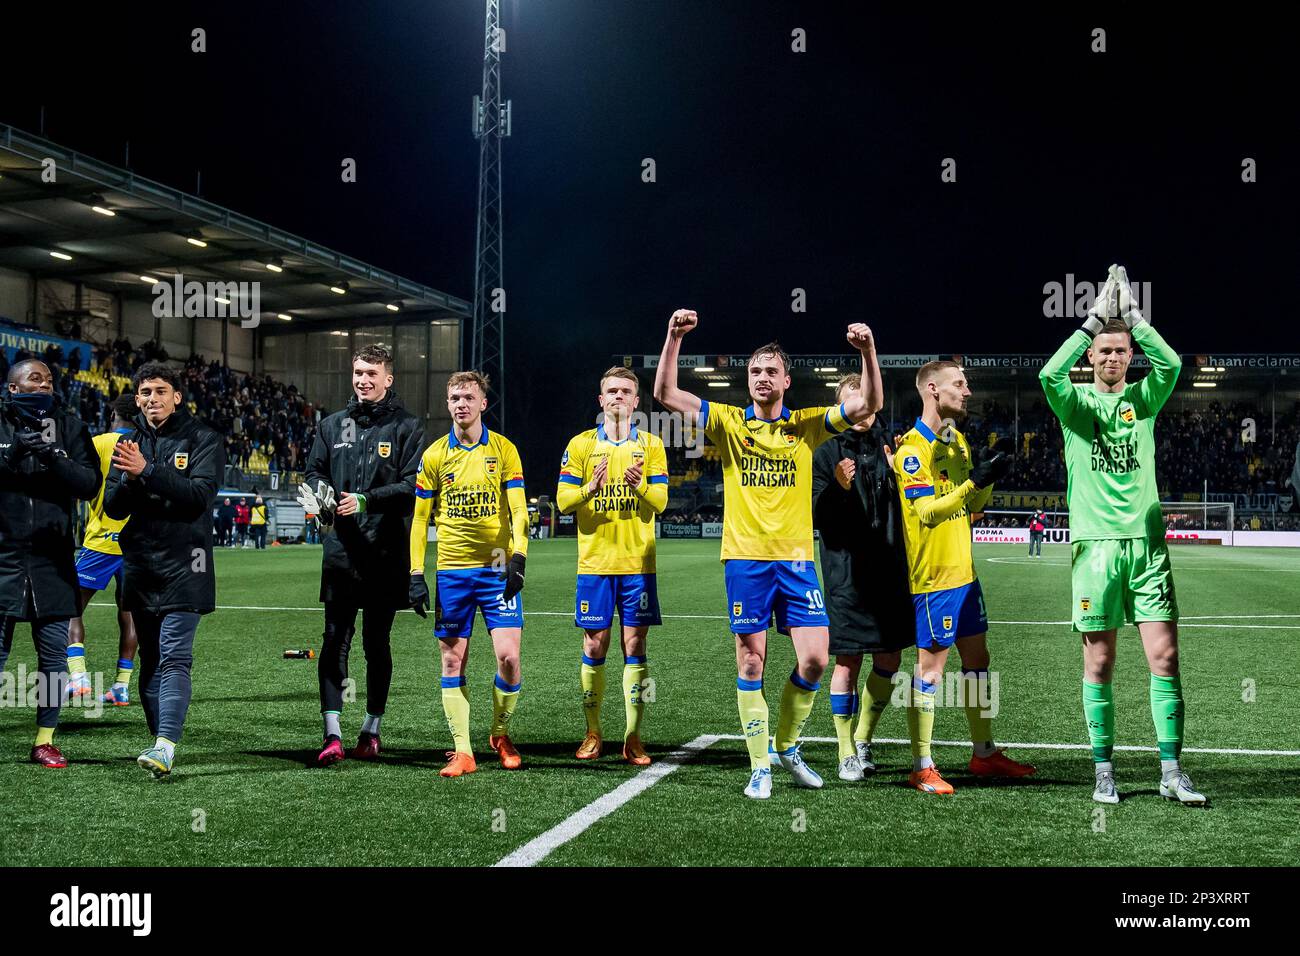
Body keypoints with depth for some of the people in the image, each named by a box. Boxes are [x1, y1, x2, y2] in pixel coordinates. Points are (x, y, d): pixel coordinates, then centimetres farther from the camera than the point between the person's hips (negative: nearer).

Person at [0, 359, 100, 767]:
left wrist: (54, 458, -18)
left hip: (52, 558, 2)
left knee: (54, 651, 3)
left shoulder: (68, 428, 7)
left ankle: (45, 739, 12)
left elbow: (90, 485, -3)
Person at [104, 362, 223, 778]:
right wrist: (129, 478, -13)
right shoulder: (128, 443, 13)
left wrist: (148, 471, -22)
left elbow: (200, 494, -15)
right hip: (140, 564, 6)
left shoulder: (202, 439, 0)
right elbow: (113, 508, 7)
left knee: (174, 657, -14)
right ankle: (159, 741, 18)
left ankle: (166, 745, -21)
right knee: (150, 660, 10)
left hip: (184, 563, -5)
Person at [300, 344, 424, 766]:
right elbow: (314, 473, 18)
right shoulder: (332, 426, 14)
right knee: (335, 639, -5)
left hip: (386, 553, -2)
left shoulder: (406, 427, 1)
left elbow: (413, 485, -7)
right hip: (340, 550, 2)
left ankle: (371, 730, 20)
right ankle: (332, 734, -7)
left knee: (377, 642, 8)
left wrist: (366, 500, -17)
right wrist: (321, 501, -3)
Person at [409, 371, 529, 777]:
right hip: (451, 572, 2)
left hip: (496, 569, -1)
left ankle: (500, 734, 16)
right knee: (452, 661, 1)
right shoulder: (434, 455, 5)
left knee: (508, 656, -8)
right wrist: (416, 573, 1)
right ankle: (462, 752, 8)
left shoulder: (504, 450, 2)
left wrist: (518, 557, -18)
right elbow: (420, 518, 8)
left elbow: (518, 509, -3)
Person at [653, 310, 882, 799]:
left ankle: (788, 746, 19)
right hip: (745, 558, -1)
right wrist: (674, 336, -15)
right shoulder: (729, 422, 5)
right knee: (751, 663, 1)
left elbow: (868, 405, -3)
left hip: (796, 559, 1)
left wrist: (868, 351, -18)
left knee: (814, 659, -5)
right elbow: (666, 394, -4)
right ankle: (760, 768, 12)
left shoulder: (807, 424, 7)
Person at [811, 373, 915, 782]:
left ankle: (863, 738, 25)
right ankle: (847, 752, 11)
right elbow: (816, 516, -4)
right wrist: (838, 488, -21)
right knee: (848, 662, 0)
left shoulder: (890, 446, 10)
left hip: (890, 571, 4)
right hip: (846, 573, -4)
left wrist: (897, 472, -7)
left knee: (889, 660, 7)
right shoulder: (828, 453, 0)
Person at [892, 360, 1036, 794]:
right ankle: (922, 767, 5)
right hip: (933, 577, -9)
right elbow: (927, 512, -22)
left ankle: (985, 753, 25)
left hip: (964, 571, 9)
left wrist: (988, 477, -1)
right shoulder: (912, 449, -14)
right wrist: (975, 481, -28)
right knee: (930, 666, -4)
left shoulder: (958, 440, 13)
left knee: (977, 658, 14)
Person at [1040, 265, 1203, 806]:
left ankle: (1171, 772, 4)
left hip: (1146, 541, 2)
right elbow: (1050, 374, -17)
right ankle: (1103, 770, 12)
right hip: (1095, 543, -2)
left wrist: (1131, 315, -12)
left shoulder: (1144, 398, 10)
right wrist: (1095, 319, -15)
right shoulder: (1076, 401, 5)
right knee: (1099, 663, 3)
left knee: (1165, 658, -2)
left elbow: (1170, 365, -11)